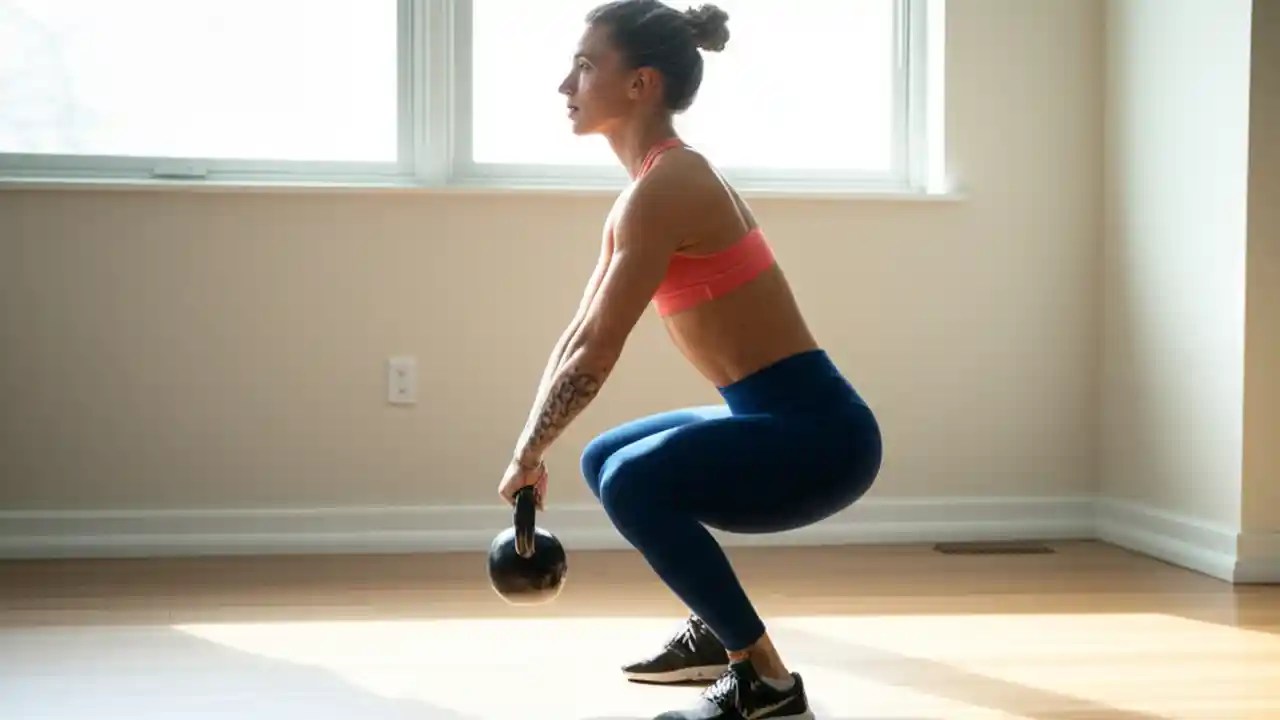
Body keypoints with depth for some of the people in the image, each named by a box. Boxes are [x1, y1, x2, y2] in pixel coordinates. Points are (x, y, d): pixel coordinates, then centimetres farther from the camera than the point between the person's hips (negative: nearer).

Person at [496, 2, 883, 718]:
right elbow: (579, 334, 16)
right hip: (775, 418, 10)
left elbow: (595, 356, -19)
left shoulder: (666, 186, -19)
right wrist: (533, 452, 16)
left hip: (818, 428, -10)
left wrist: (527, 458, -6)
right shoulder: (654, 184, 11)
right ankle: (716, 631, 30)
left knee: (632, 483, -27)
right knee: (604, 459, 22)